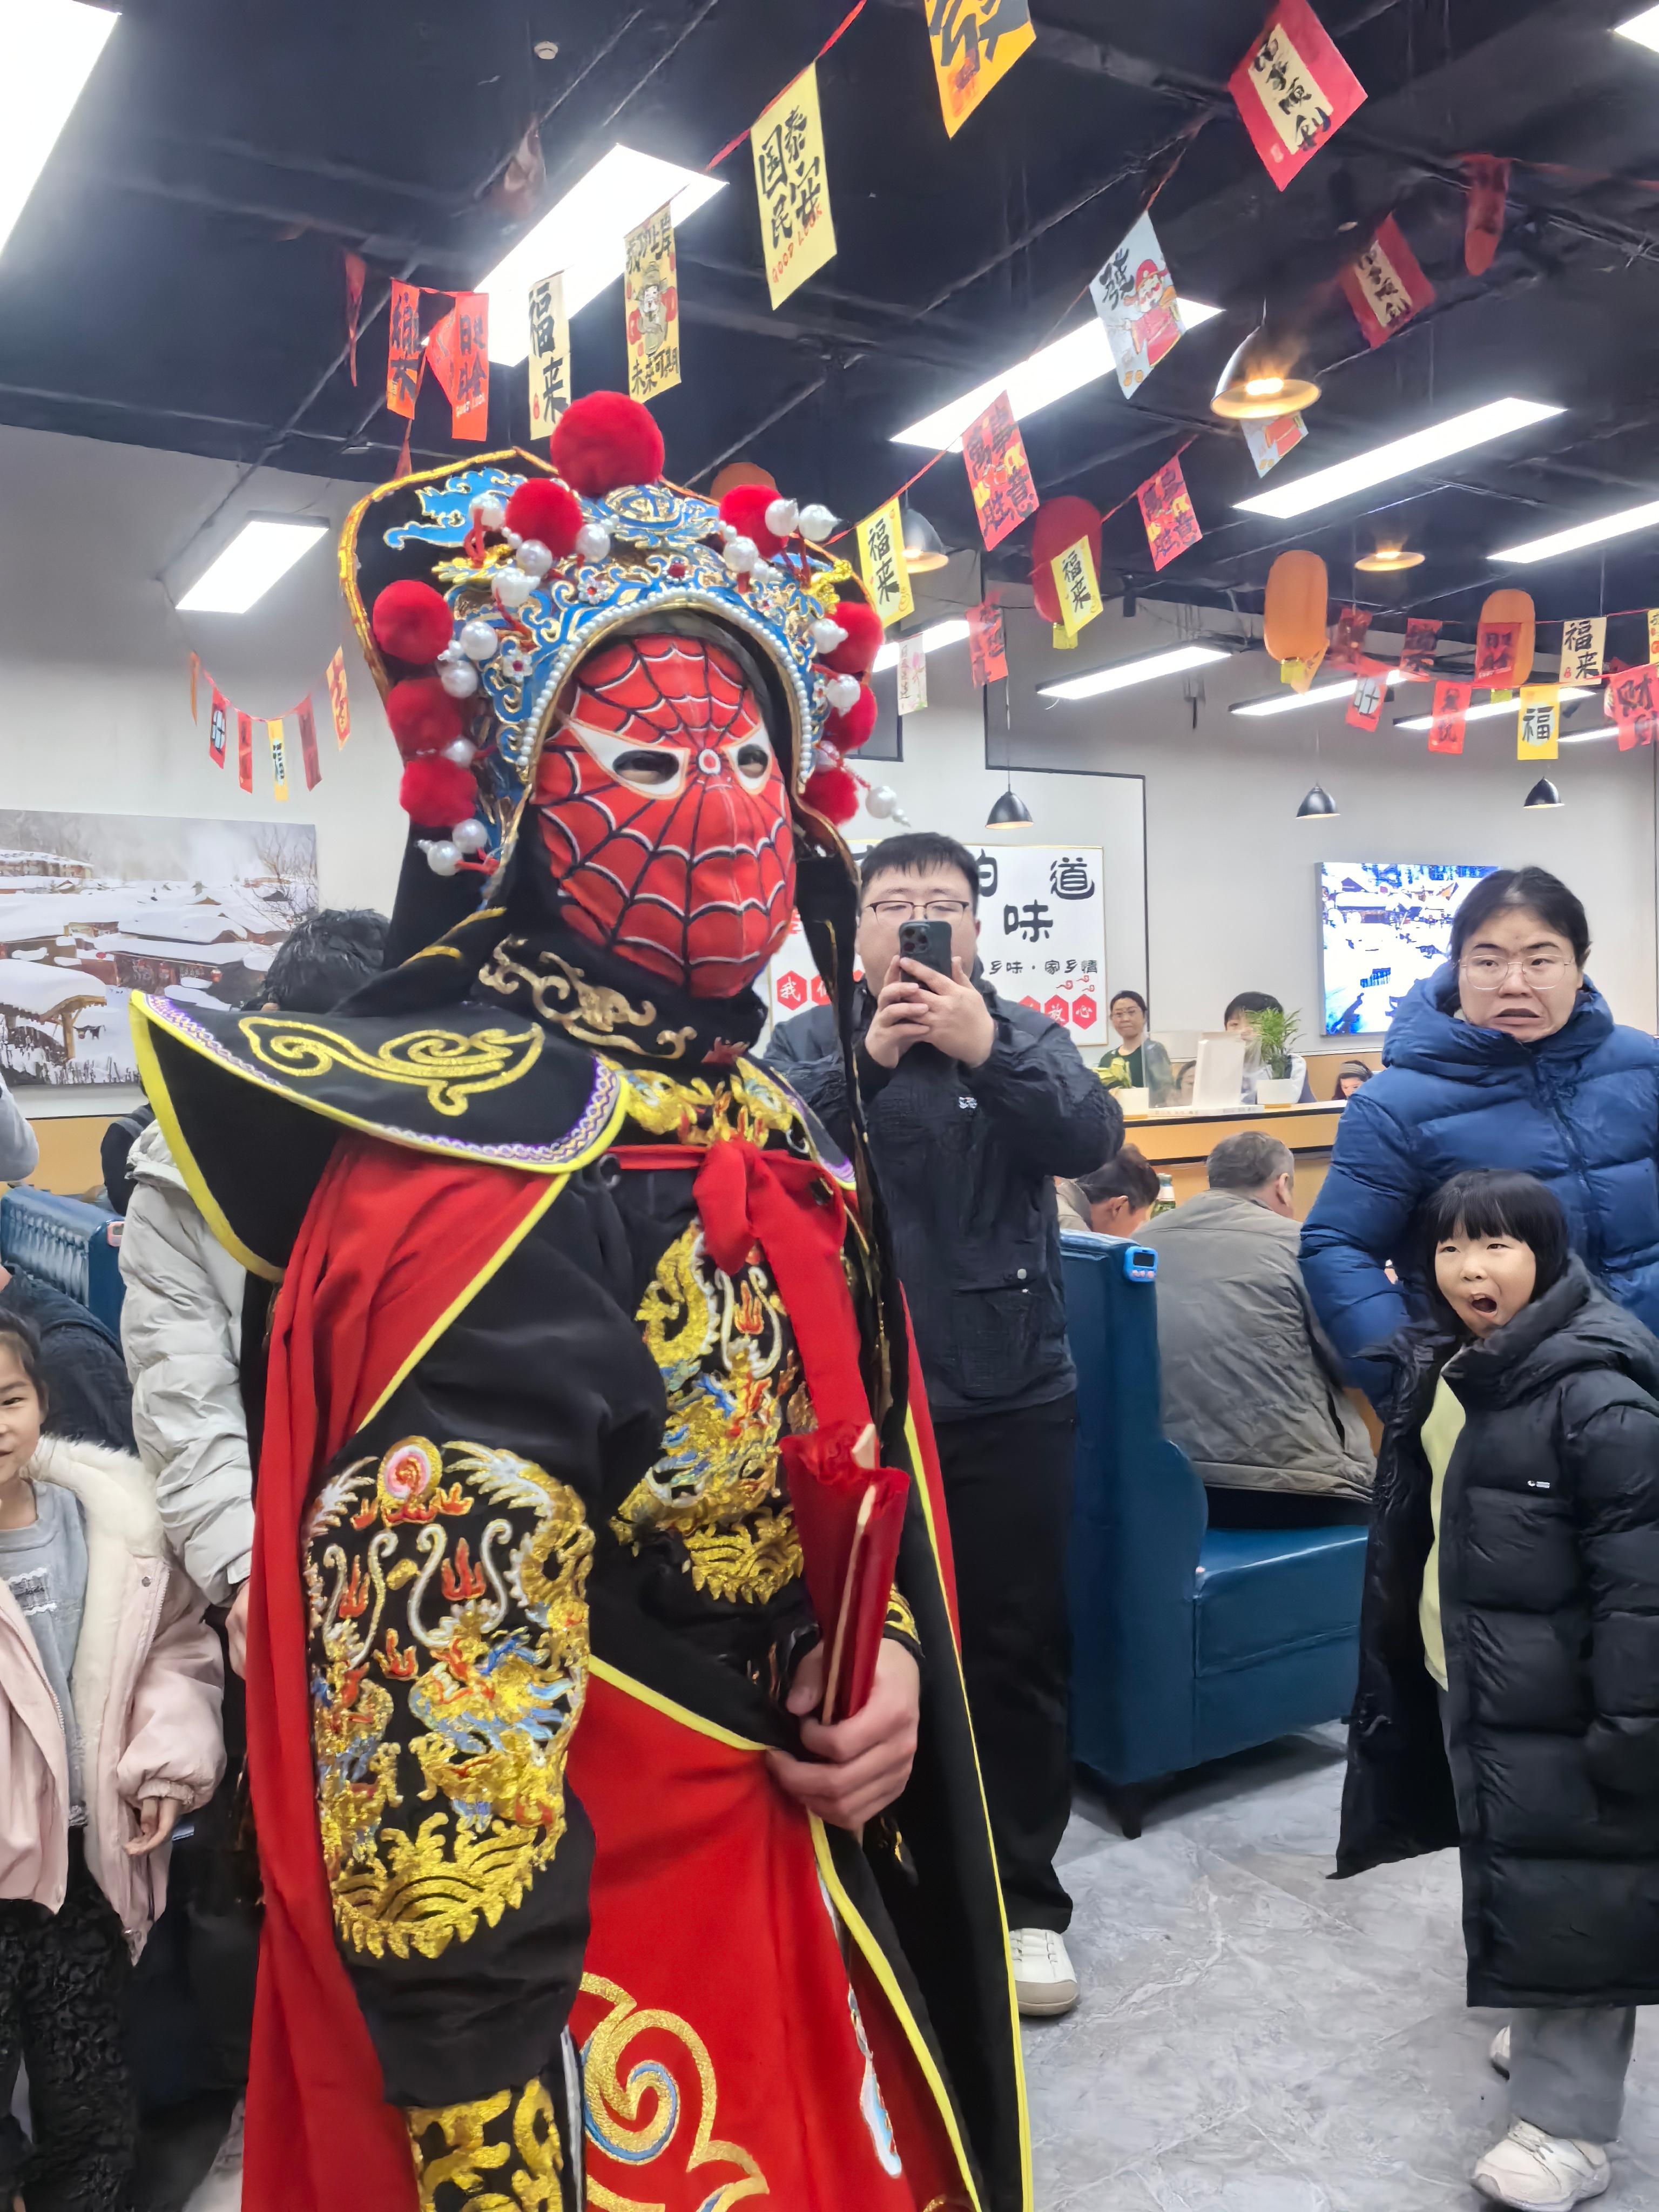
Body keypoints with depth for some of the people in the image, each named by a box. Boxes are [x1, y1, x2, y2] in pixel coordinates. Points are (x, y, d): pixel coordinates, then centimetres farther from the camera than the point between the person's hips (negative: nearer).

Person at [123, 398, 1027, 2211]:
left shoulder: (760, 1125, 3)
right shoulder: (480, 1157, -25)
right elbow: (430, 1708, -28)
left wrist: (893, 1655, -3)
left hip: (802, 1866, 8)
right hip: (586, 1943, -8)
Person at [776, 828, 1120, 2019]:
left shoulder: (1025, 1035, 2)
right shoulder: (812, 1041, 2)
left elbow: (1094, 1137, -15)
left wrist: (988, 1049, -28)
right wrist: (867, 1060, -25)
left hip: (1012, 1399, 0)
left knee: (1020, 1650, 9)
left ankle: (1027, 1899, 27)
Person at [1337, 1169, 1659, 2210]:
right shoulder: (1441, 1366, 4)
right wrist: (1403, 1654, 20)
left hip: (1553, 1697, -8)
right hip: (1460, 1678, 8)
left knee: (1568, 1891, 1)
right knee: (1506, 1870, 22)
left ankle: (1571, 2121, 15)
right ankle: (1548, 2030, 43)